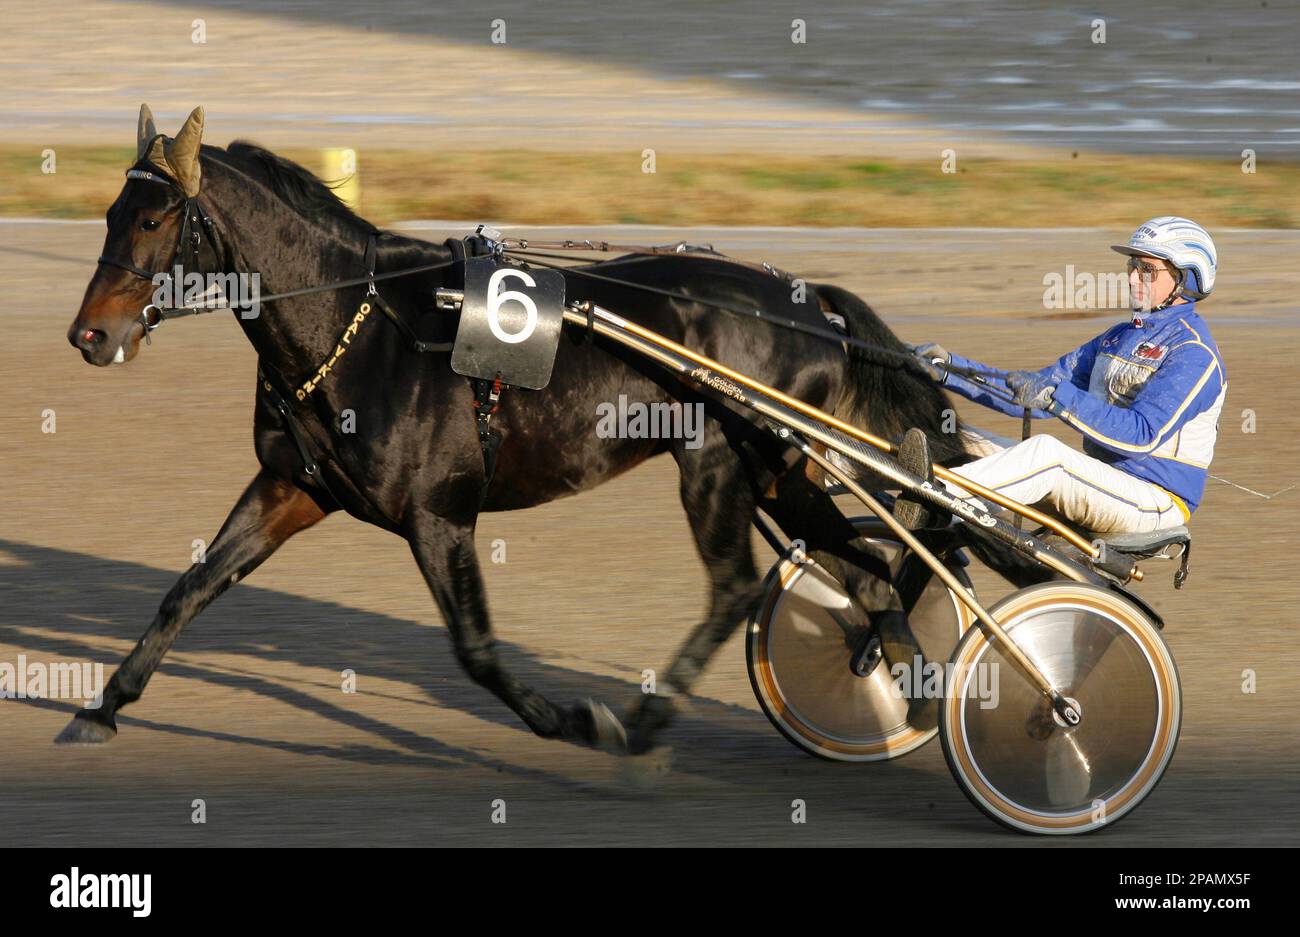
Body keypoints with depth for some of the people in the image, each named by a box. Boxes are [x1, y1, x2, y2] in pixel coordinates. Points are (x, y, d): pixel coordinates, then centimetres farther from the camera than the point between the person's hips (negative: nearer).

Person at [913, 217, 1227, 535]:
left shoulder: (1194, 354, -12)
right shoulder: (1119, 338, 17)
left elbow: (1143, 436, -26)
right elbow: (1031, 393, 14)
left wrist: (1056, 396, -33)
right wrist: (950, 369, 4)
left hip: (1155, 503, -9)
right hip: (1101, 480, 9)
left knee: (1046, 452, -33)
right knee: (977, 448, -3)